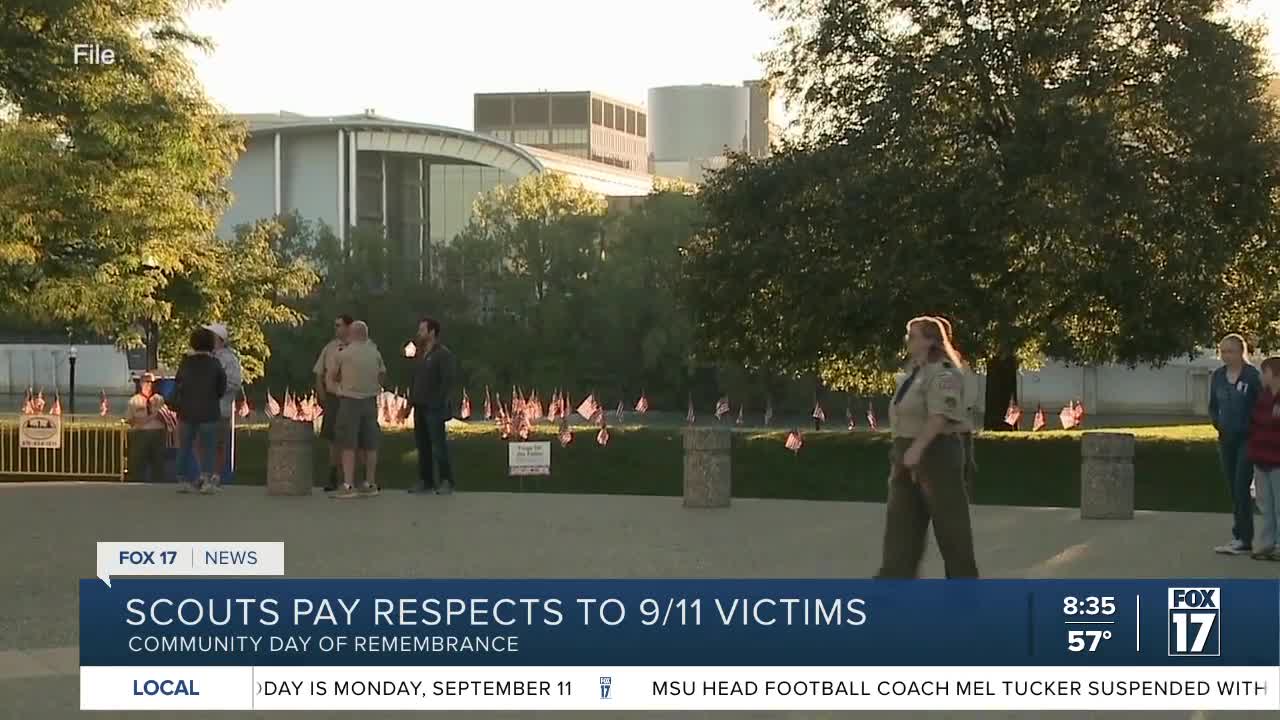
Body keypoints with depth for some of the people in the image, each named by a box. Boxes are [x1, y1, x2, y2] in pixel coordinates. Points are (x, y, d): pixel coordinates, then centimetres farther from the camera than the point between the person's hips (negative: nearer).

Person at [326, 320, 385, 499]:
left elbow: (331, 375, 6)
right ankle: (370, 484, 13)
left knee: (348, 445, -5)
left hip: (349, 401, -5)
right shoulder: (375, 353, 6)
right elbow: (382, 376, 20)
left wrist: (334, 388, 23)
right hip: (370, 401, 5)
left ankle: (348, 485, -11)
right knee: (369, 445, 9)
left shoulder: (344, 353, -5)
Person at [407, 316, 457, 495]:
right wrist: (411, 401, 13)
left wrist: (442, 404, -18)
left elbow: (448, 380, -13)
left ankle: (446, 482, -1)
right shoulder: (420, 354, 17)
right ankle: (425, 481, 11)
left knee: (439, 445, -6)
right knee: (422, 445, 7)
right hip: (420, 407, 7)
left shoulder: (443, 354, -6)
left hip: (434, 408, -7)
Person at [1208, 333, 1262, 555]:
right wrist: (1218, 424, 2)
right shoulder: (1218, 376, 7)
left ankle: (1243, 539, -8)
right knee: (1233, 489, 8)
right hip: (1226, 439, 6)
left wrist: (1249, 428, -14)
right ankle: (1240, 538, 14)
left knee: (1241, 488, -11)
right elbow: (1213, 406, 17)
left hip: (1247, 439, -6)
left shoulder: (1252, 375, -10)